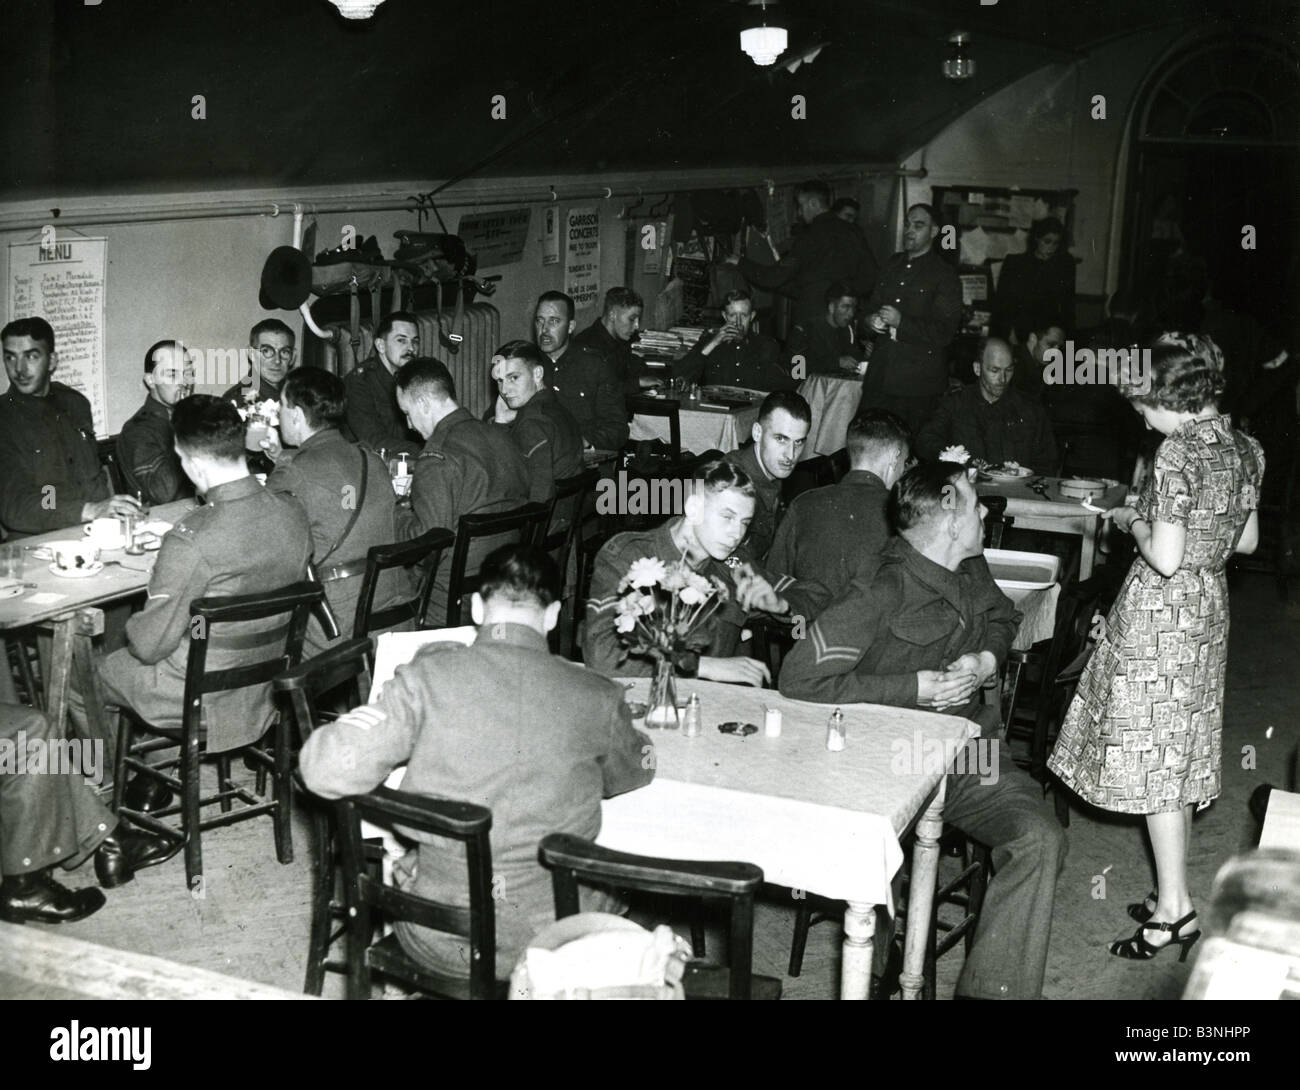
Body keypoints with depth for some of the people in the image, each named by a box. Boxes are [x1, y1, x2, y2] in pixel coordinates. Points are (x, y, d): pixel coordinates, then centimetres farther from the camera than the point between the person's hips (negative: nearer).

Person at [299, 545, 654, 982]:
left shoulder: (429, 675, -14)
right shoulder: (597, 697, -10)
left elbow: (327, 769, -19)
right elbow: (636, 772, 11)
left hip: (437, 945, 0)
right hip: (554, 949, 0)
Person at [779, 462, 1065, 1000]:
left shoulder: (971, 571, 8)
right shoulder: (884, 593, -18)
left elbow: (1001, 618, 32)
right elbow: (800, 677, -24)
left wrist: (985, 661, 6)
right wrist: (914, 687, -18)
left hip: (968, 751, 6)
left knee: (1040, 838, -17)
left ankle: (994, 987, -11)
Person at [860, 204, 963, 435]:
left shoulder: (945, 275, -3)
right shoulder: (893, 264, 18)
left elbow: (944, 334, -9)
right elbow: (872, 305, 25)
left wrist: (901, 322, -18)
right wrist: (871, 319, 0)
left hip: (918, 383, -5)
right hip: (880, 377, 5)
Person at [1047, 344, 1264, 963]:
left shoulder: (1178, 455, -21)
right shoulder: (1245, 448, 5)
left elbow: (1165, 558, -23)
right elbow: (1246, 540, 14)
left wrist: (1134, 521, -6)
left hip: (1162, 614, -8)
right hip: (1211, 609, 8)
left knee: (1154, 757, 0)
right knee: (1178, 757, 15)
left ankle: (1175, 908, 6)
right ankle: (1172, 895, 24)